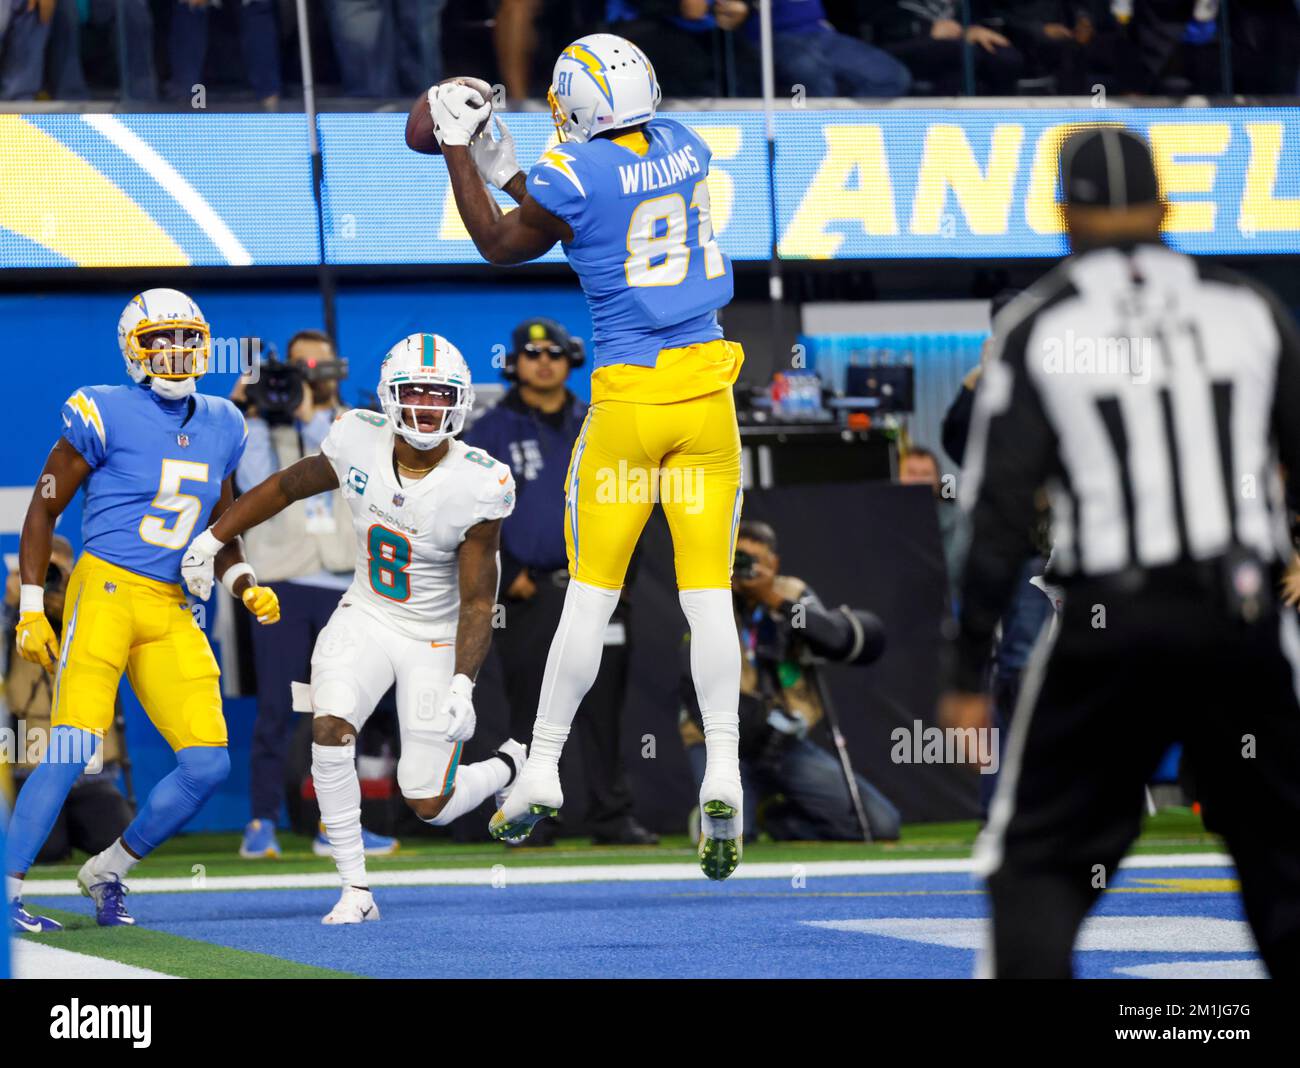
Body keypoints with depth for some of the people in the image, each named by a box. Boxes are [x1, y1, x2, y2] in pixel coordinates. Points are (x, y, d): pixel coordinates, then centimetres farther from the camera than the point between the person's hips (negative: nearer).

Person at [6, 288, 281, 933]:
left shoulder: (220, 427, 13)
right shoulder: (105, 415, -6)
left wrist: (246, 588, 5)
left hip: (170, 610, 6)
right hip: (105, 591, -6)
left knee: (208, 764, -2)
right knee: (74, 753, -17)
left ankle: (108, 872, 15)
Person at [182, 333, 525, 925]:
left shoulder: (479, 485, -22)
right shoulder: (359, 442, -13)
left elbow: (477, 601, -18)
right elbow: (286, 486, 6)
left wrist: (462, 685, -29)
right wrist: (210, 540, 10)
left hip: (438, 641, -3)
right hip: (366, 620, 3)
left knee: (430, 805, -4)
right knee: (330, 725, -26)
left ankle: (508, 767, 32)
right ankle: (356, 890, -13)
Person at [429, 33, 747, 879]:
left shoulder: (573, 177, -10)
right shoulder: (684, 149, 7)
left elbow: (500, 245, 8)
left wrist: (458, 150, 15)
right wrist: (504, 168, 28)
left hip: (628, 396, -4)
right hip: (704, 387, 4)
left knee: (590, 595, 6)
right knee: (709, 594, 1)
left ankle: (543, 770, 13)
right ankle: (723, 774, -10)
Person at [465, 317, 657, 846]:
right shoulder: (490, 432, 3)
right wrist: (505, 577, -7)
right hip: (529, 593, -2)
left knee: (602, 711, 0)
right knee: (529, 713, -1)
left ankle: (612, 817, 3)